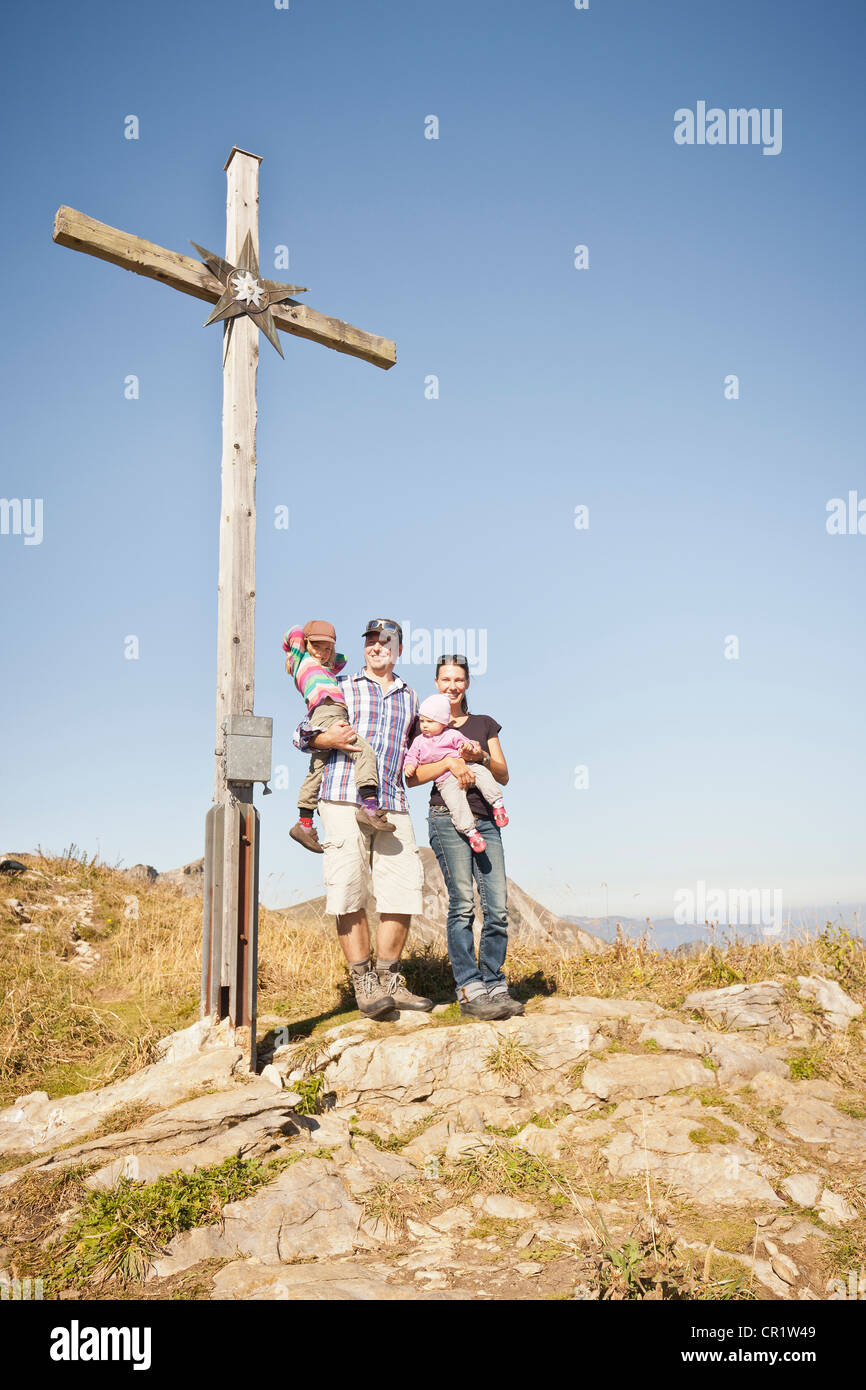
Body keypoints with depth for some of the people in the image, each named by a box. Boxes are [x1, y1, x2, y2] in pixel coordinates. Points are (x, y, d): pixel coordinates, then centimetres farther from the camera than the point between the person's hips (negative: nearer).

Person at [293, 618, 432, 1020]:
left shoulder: (410, 698, 23)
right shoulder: (341, 688, 14)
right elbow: (302, 732, 12)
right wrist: (328, 738, -10)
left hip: (393, 804, 3)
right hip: (343, 799, -3)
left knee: (403, 887, -3)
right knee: (348, 890, -8)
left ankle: (388, 980, 9)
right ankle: (364, 984, -1)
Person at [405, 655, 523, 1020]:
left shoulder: (484, 724, 21)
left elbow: (504, 776, 15)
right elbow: (412, 777, 1)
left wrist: (480, 757, -4)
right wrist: (449, 762, -13)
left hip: (486, 819, 4)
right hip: (448, 816, -3)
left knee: (498, 906, -5)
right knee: (462, 903, -13)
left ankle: (494, 986, 4)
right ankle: (469, 990, -11)